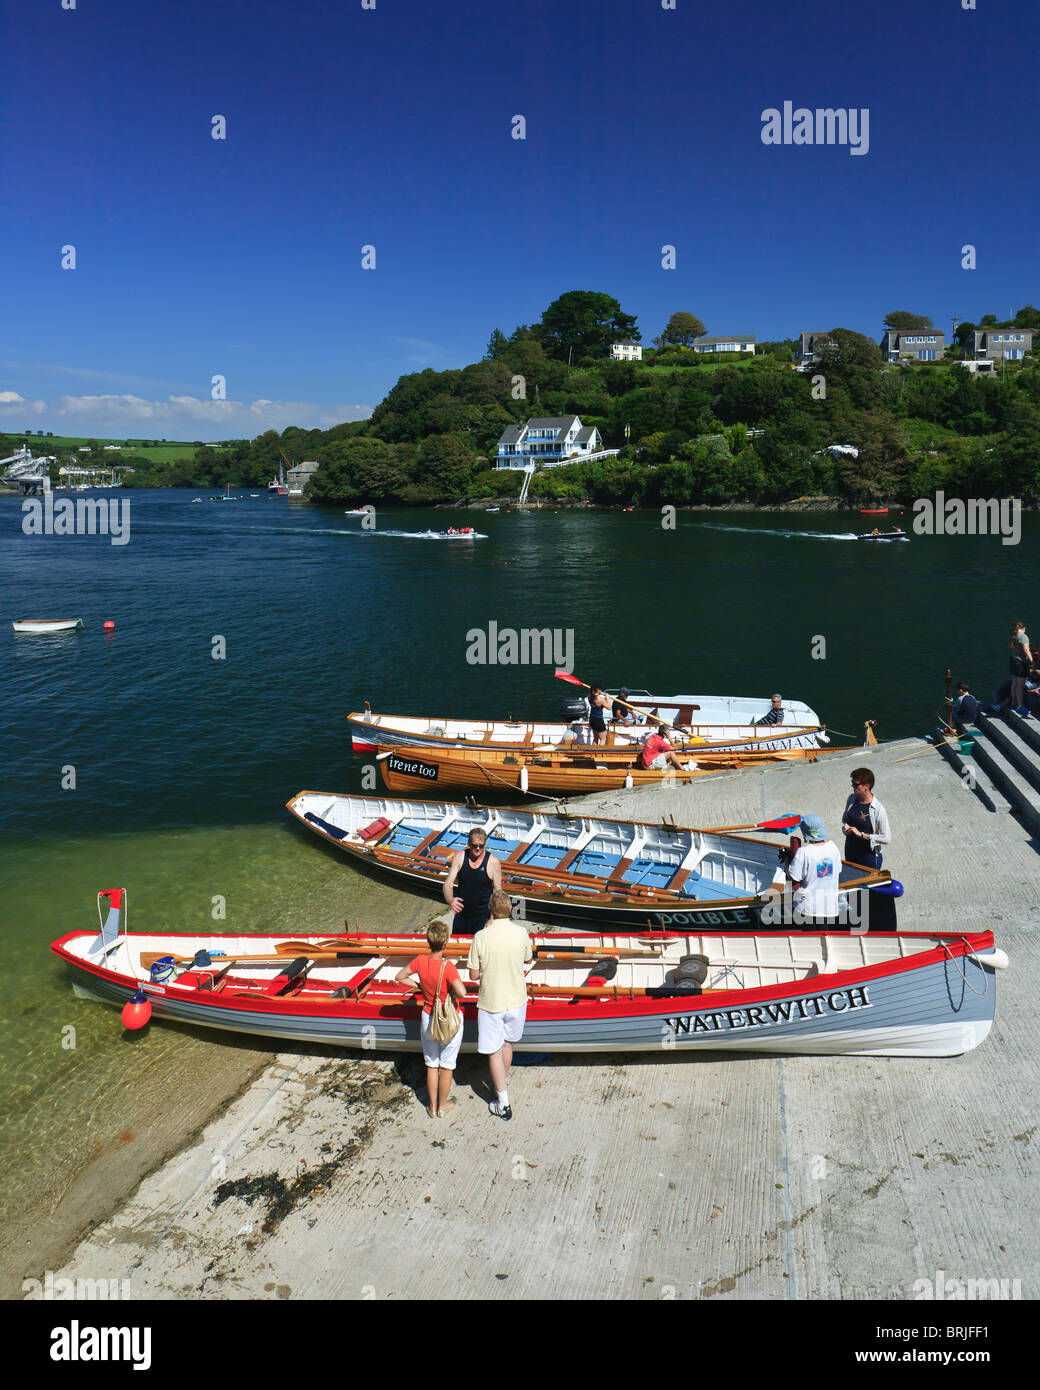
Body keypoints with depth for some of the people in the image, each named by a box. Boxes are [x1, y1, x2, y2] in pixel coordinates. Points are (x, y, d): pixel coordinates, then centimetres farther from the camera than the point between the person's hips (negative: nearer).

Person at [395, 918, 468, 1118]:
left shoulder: (420, 961, -13)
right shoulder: (447, 966, -27)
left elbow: (399, 977, 0)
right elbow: (461, 992, -36)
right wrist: (451, 994, -15)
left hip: (428, 1019, 4)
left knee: (431, 1064, 20)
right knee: (447, 1065, 16)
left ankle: (432, 1106, 32)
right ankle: (442, 1106, 31)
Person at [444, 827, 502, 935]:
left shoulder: (493, 862, -11)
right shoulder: (459, 857, -4)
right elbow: (448, 883, -6)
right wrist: (450, 900, -28)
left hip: (483, 915, -3)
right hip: (461, 913, 3)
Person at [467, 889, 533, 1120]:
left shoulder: (481, 938, -19)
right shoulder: (521, 932, -13)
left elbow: (473, 975, -11)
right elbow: (528, 959, 7)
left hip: (490, 1002, -3)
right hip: (516, 999, 3)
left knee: (494, 1052, 10)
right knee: (507, 1044, 24)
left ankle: (503, 1103, 15)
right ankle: (504, 1084, 44)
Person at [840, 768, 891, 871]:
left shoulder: (878, 810, -21)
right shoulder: (852, 799, -3)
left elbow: (887, 839, -21)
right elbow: (844, 818, 16)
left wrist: (861, 834, -23)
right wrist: (845, 825, -7)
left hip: (869, 857, -6)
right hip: (850, 853, 6)